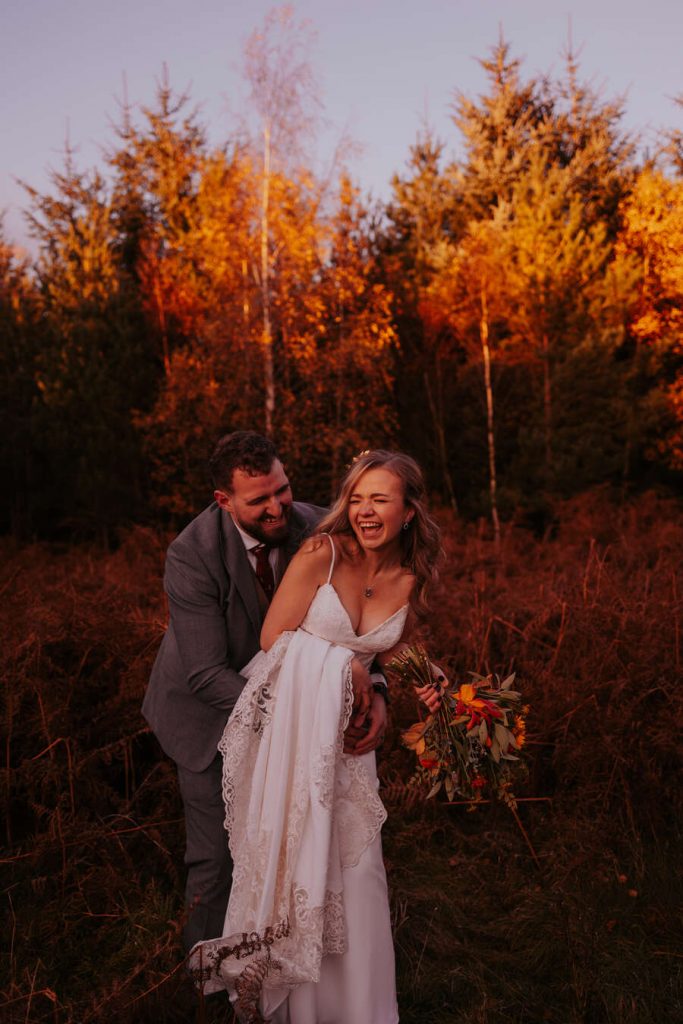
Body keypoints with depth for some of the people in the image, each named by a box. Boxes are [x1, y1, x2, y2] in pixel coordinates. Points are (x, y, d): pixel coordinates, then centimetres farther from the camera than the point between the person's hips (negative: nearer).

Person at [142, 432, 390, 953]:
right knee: (216, 851, 6)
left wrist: (374, 688, -29)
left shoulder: (316, 528, -20)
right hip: (212, 705, -4)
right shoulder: (192, 556, -30)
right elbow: (207, 675, -30)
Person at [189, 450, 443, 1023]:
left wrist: (419, 694, -8)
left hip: (348, 736, 4)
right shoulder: (322, 554, -15)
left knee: (352, 866, 8)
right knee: (295, 863, 3)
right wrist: (341, 664, -16)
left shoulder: (412, 582, -1)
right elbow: (274, 640, -11)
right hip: (292, 724, -4)